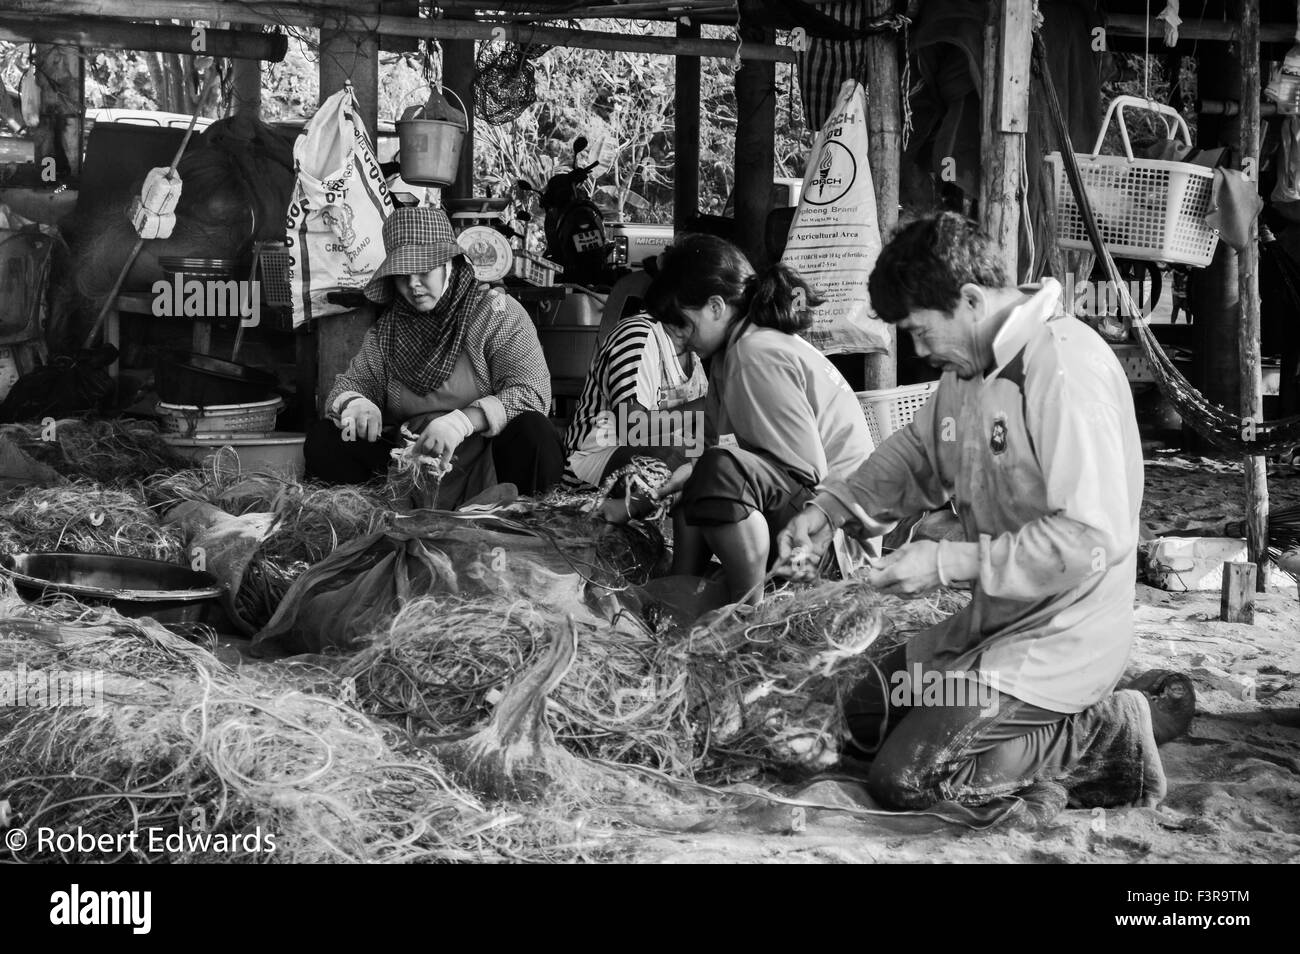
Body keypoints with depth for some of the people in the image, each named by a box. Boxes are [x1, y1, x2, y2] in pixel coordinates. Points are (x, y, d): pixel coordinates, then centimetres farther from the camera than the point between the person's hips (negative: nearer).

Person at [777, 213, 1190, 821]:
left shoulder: (1067, 369, -25)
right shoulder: (968, 364, 4)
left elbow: (1092, 539, -29)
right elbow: (917, 453, 20)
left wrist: (950, 562, -24)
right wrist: (832, 508, 3)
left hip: (1064, 638, -10)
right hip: (994, 623, 10)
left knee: (902, 780, -13)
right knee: (865, 719, 15)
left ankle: (1100, 735, -4)